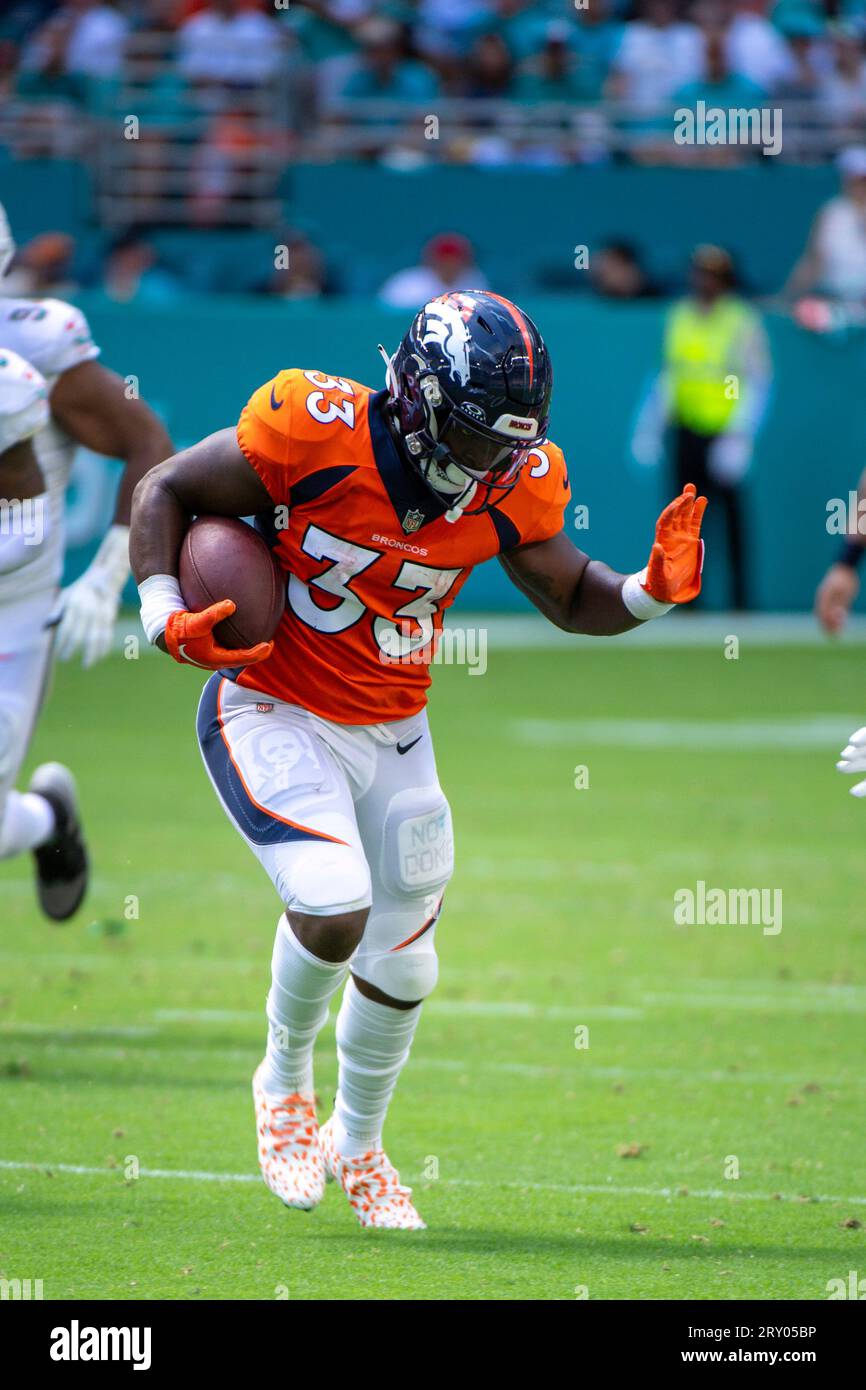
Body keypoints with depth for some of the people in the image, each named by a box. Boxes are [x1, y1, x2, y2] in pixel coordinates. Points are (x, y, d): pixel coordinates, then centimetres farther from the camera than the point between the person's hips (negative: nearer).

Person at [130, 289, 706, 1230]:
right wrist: (166, 612, -23)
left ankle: (357, 1145, 39)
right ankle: (285, 1078, 7)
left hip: (390, 730, 5)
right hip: (273, 716, -5)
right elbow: (166, 492, -10)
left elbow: (572, 597, 6)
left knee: (400, 965, 10)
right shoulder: (314, 432, -24)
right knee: (335, 910, -25)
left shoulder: (511, 486, -11)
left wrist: (653, 591, -14)